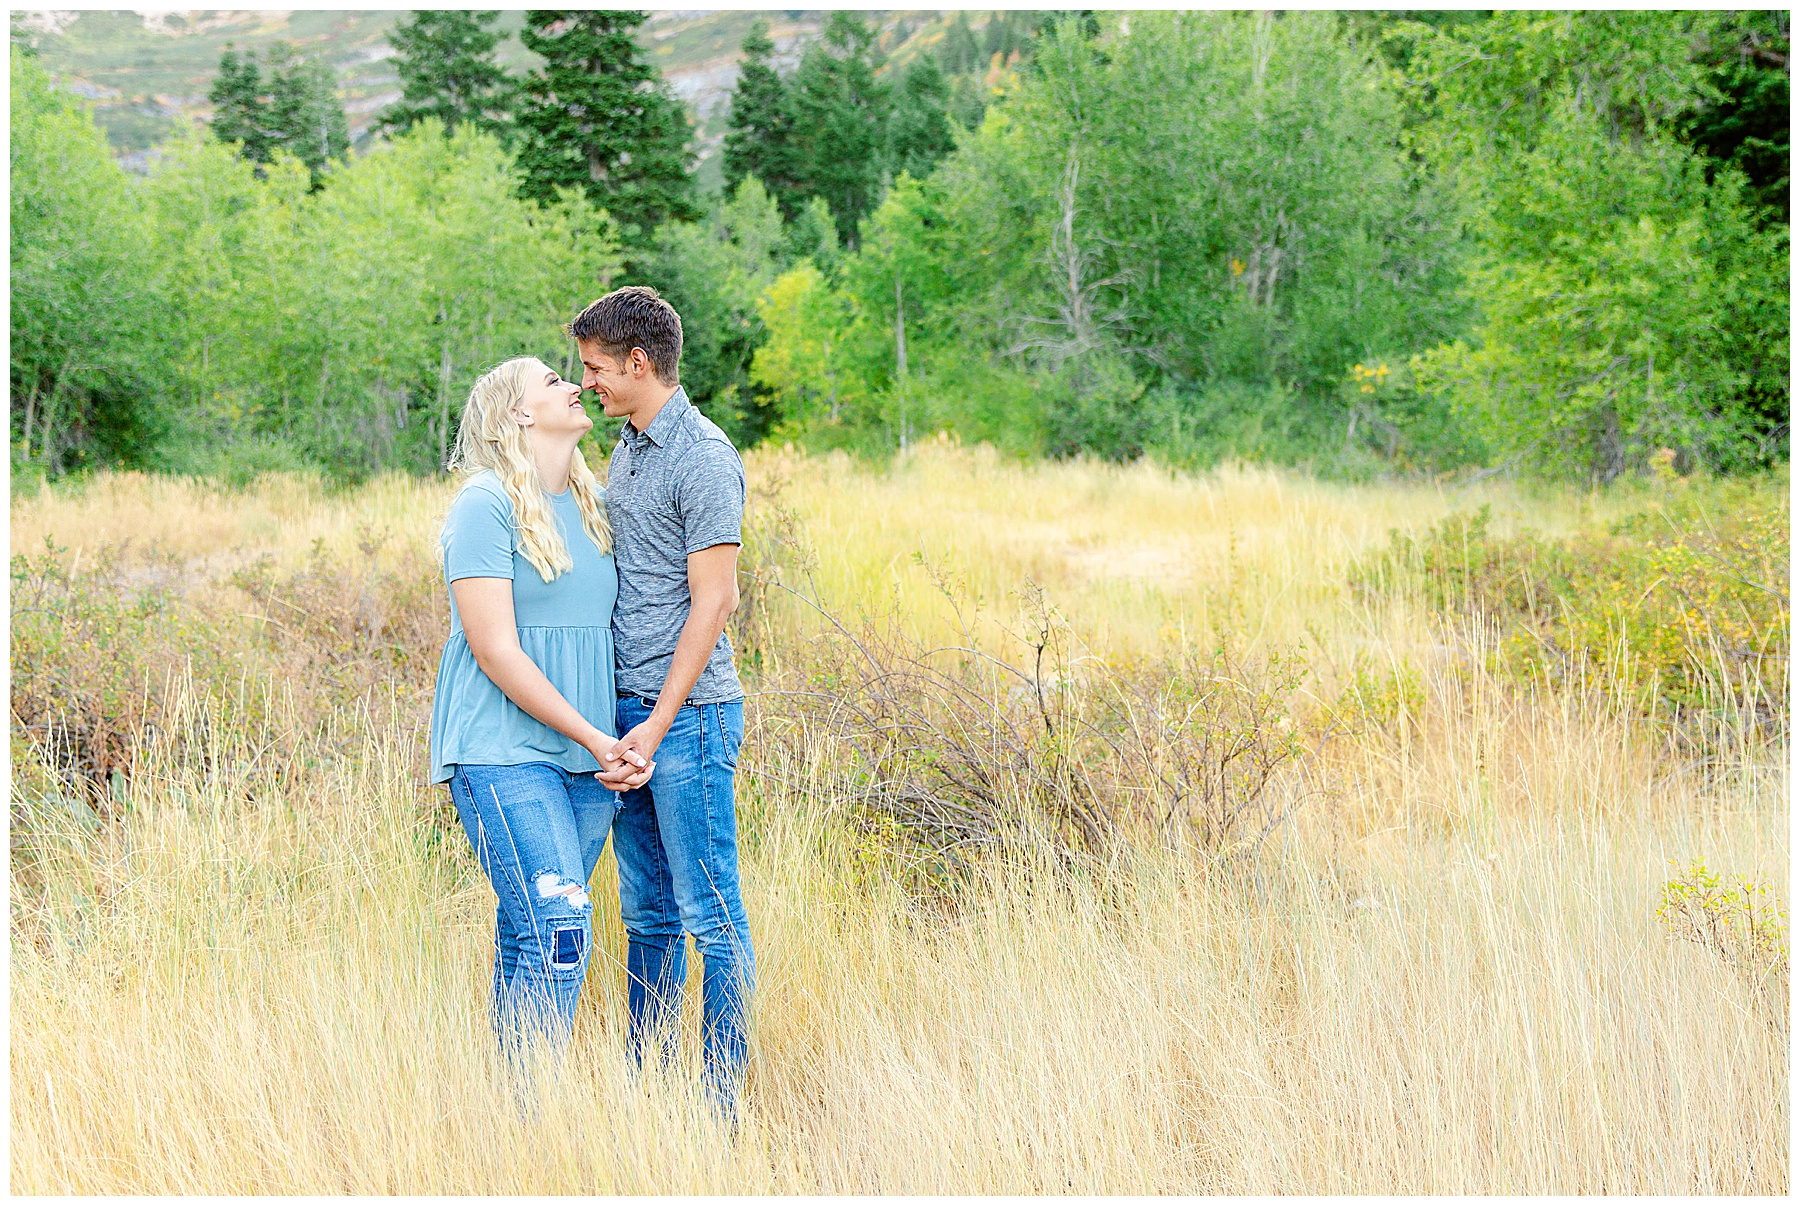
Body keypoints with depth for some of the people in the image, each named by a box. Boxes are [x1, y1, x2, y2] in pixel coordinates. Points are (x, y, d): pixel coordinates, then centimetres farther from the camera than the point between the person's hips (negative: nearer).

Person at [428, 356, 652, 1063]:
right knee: (557, 930, -15)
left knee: (527, 935, 8)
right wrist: (592, 737, -13)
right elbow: (495, 650, -13)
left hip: (590, 754, 6)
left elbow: (621, 626, 18)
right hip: (504, 750, -6)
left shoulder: (595, 504, 14)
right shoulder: (486, 504, -7)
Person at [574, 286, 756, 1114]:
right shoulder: (626, 447, 15)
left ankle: (722, 1101, 2)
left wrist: (658, 727, -18)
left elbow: (710, 604, -15)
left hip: (688, 713, -9)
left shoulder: (704, 458, -12)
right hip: (628, 708, 9)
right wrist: (620, 723, 13)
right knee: (646, 914, 13)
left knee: (711, 916, -3)